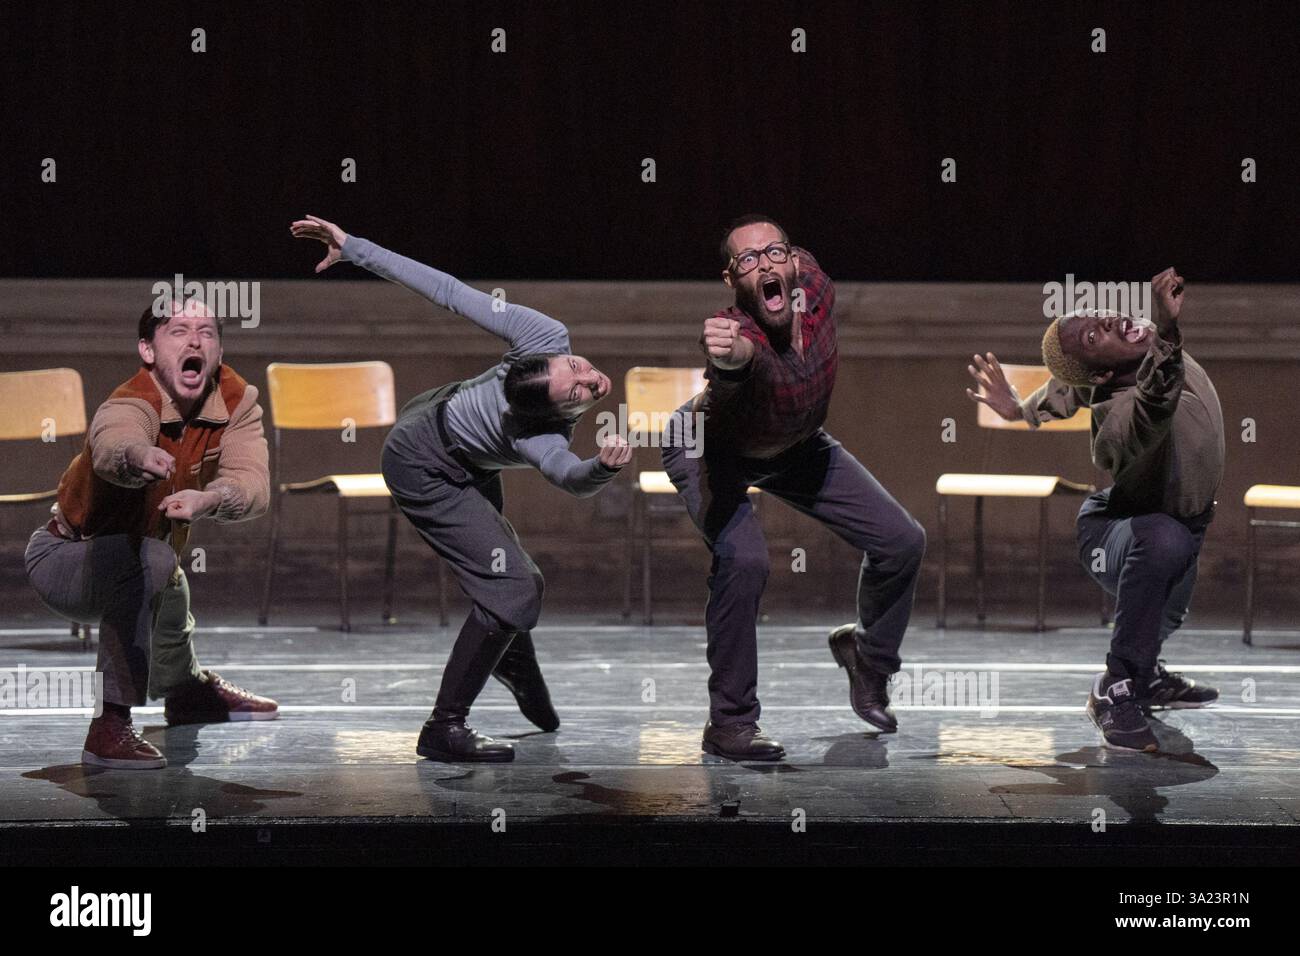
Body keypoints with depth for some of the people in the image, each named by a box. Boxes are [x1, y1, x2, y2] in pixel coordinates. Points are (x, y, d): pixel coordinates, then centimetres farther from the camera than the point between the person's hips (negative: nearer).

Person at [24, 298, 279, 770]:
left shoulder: (237, 400, -15)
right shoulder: (130, 406, -33)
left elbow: (253, 485, -30)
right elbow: (112, 448, -57)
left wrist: (210, 498, -52)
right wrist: (136, 457, -80)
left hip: (138, 567, 7)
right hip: (63, 557, -7)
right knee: (148, 559, -35)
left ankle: (185, 687, 65)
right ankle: (110, 726, -33)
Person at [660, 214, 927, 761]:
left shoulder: (815, 287, -26)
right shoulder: (732, 336, -42)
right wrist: (735, 358, -87)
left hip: (797, 445, 6)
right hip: (710, 448, -6)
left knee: (902, 541, 2)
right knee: (743, 557, -32)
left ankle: (868, 655, 31)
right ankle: (729, 723, -17)